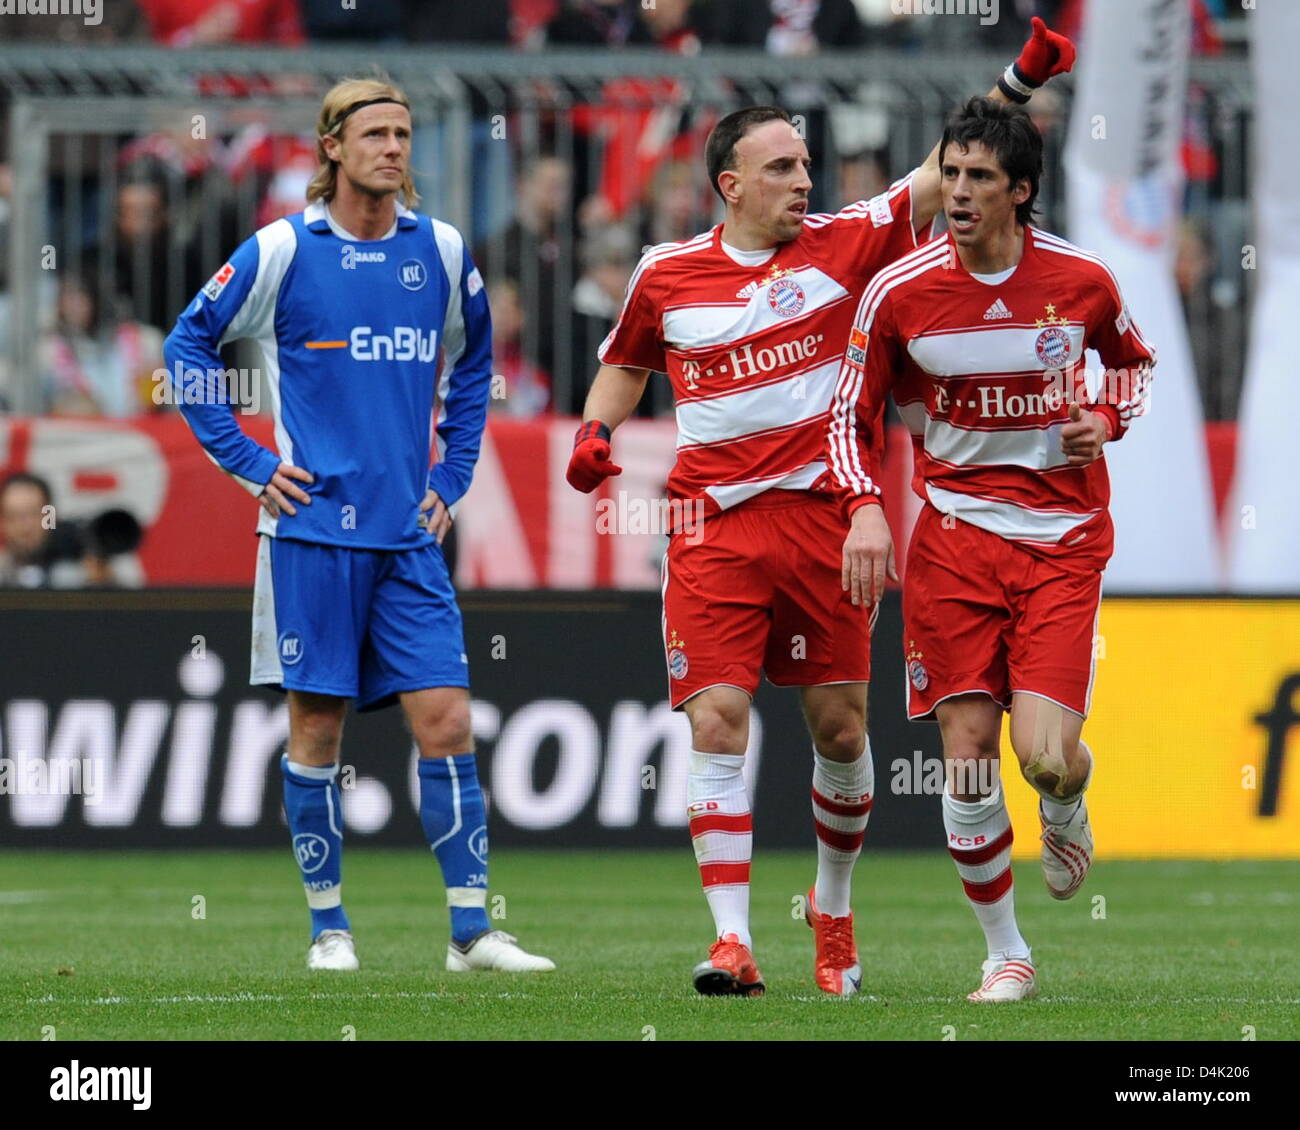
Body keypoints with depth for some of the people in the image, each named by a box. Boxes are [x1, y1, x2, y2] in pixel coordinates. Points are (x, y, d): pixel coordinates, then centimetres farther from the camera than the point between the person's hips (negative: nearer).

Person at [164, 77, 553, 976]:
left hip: (409, 533, 3)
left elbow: (471, 367, 23)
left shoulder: (443, 251, 7)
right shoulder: (282, 251, -3)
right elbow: (189, 346, 5)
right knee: (318, 724, 1)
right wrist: (247, 461, 0)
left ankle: (473, 928, -2)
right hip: (313, 526, -3)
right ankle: (329, 927, 11)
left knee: (446, 719, -4)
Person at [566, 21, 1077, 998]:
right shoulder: (666, 275, 6)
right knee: (717, 723, -11)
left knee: (841, 727, 5)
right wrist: (596, 431, 6)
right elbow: (626, 363, 24)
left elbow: (941, 180, -3)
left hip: (820, 514, 0)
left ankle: (834, 912, 27)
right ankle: (733, 941, -11)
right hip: (714, 524, 0)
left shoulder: (843, 245, 3)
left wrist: (1018, 82, -13)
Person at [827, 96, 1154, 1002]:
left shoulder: (1083, 281, -4)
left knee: (1046, 753, -14)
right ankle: (1006, 954, 11)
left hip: (1063, 540, -1)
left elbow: (1133, 361, 18)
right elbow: (852, 414, 5)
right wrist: (865, 508, -12)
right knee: (968, 749, -6)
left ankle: (1068, 808, 26)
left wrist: (1109, 417, -4)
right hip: (955, 535, 1)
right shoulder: (900, 291, -5)